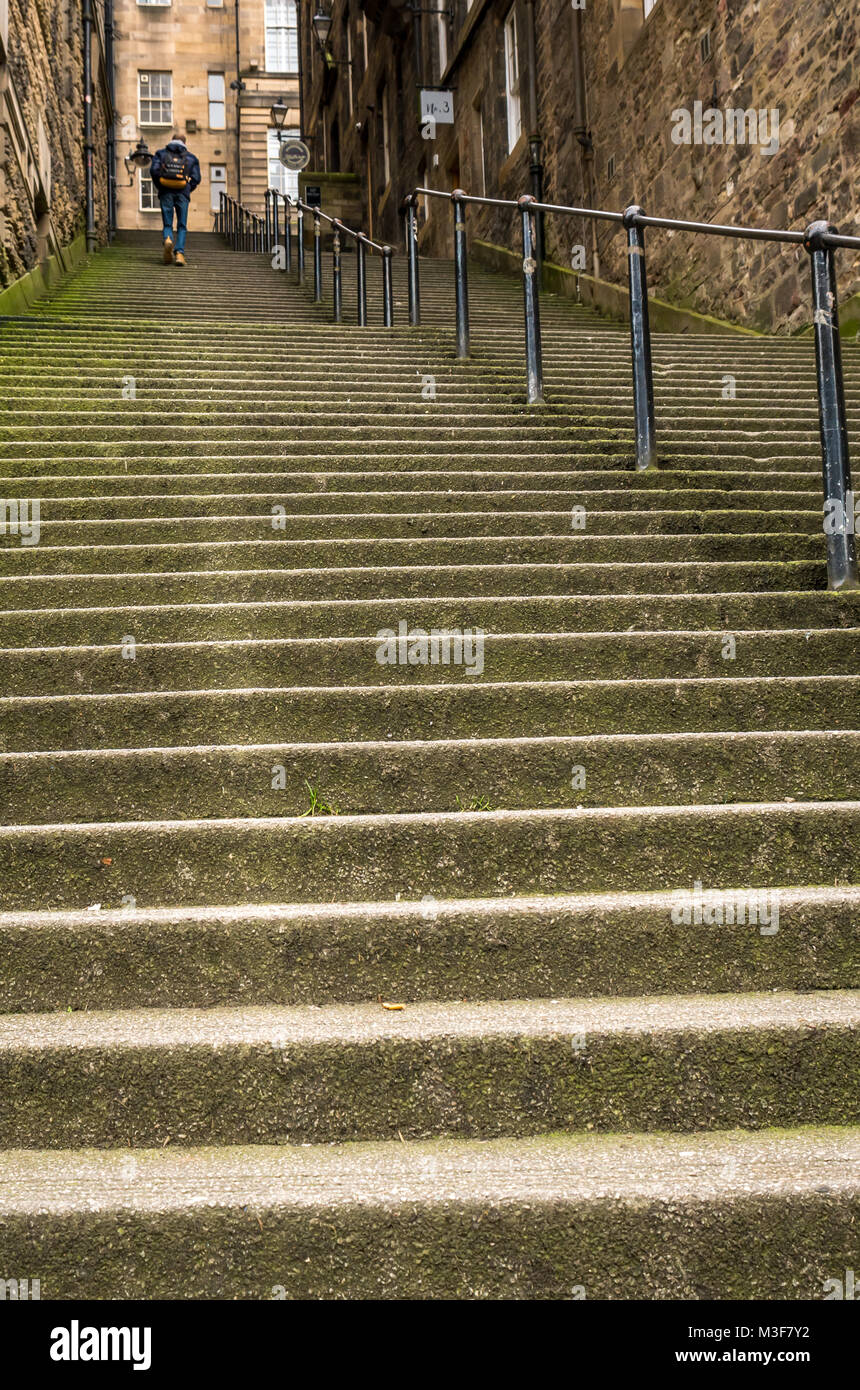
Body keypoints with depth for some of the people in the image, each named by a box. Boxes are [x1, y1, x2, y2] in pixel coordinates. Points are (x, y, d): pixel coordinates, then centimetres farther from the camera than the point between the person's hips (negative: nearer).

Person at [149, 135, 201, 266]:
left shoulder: (160, 153, 12)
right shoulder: (191, 157, 13)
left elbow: (154, 171, -2)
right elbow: (196, 178, 3)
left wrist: (159, 188, 9)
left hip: (166, 193, 0)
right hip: (183, 194, 0)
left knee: (167, 224, 8)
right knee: (182, 226, 6)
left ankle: (168, 239, -25)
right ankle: (179, 253, -12)